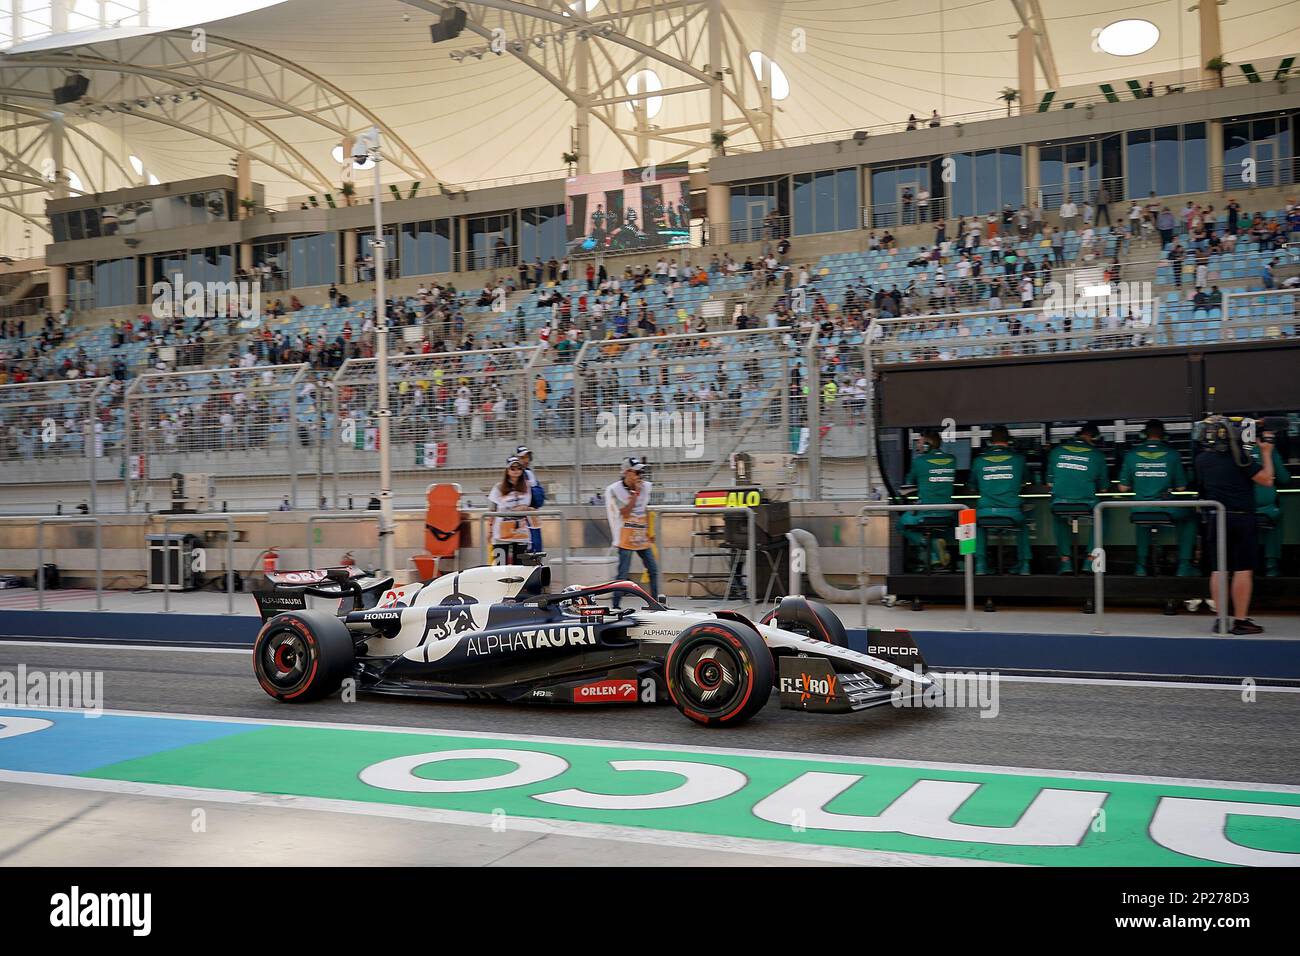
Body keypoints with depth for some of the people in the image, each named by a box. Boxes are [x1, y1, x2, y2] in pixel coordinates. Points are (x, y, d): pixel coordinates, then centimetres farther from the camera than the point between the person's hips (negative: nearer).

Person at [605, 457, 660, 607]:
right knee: (623, 574, -6)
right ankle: (615, 606, 1)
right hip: (626, 538, -5)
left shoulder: (645, 486, 6)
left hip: (643, 538, 6)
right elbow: (625, 513, -16)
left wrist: (650, 532, 15)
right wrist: (636, 493, -18)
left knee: (653, 570, 7)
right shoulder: (615, 490, -10)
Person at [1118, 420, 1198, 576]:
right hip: (1166, 510, -2)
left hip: (1139, 511, 2)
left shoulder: (1132, 454, -1)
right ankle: (1184, 565, 22)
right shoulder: (1172, 454, -4)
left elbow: (1123, 488, 4)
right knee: (1189, 516, 27)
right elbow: (1181, 487, 1)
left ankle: (1141, 565, 32)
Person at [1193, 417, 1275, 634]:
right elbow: (1266, 480, -9)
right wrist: (1266, 453, 2)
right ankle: (1240, 621, 1)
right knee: (1243, 570, 0)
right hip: (1242, 519, -4)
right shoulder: (1238, 456, -10)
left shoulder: (1201, 459, 5)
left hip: (1216, 519, 4)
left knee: (1219, 570, 8)